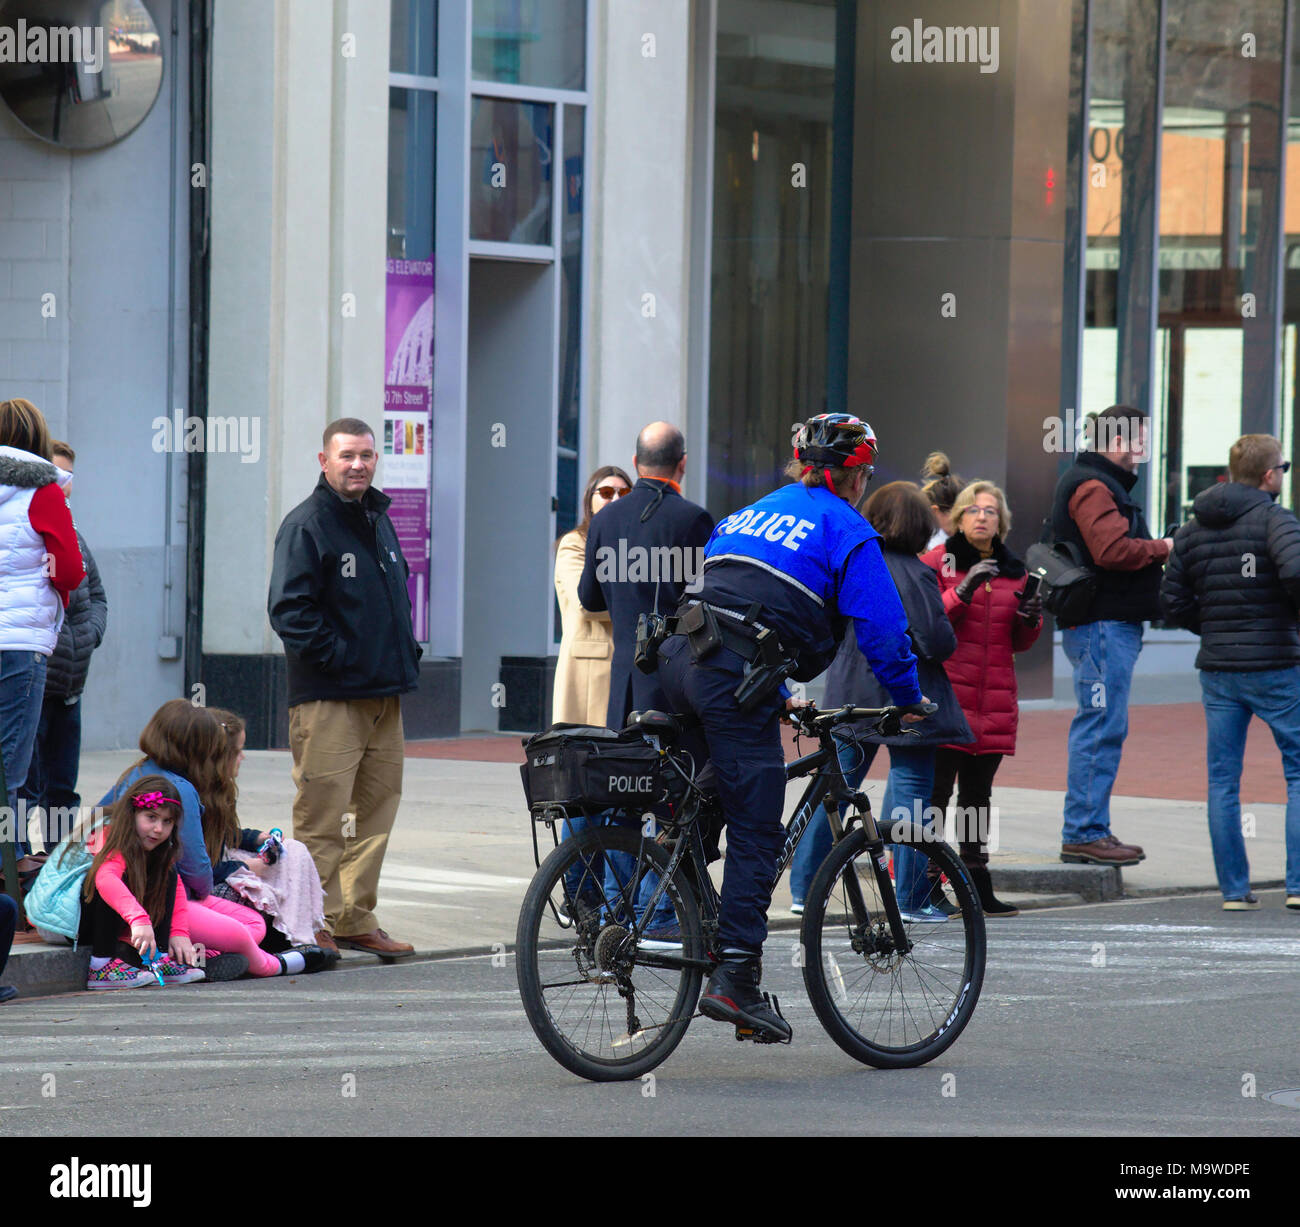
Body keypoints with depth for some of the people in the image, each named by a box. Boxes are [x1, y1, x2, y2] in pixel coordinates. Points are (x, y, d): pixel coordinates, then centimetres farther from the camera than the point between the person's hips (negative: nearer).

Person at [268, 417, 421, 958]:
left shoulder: (379, 518, 17)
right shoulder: (306, 524, -9)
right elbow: (289, 609, -16)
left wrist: (405, 656, 14)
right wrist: (336, 656, -18)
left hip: (383, 694, 8)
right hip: (328, 697, -8)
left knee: (377, 809, 11)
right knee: (323, 813, -7)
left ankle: (356, 919, 18)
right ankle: (316, 924, -1)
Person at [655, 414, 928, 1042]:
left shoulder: (745, 515, 29)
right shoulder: (846, 529, 6)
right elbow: (880, 625, 1)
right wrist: (908, 697, 16)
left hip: (681, 663, 7)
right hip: (737, 682, -7)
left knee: (698, 809, 23)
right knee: (755, 833, -5)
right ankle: (735, 981, -10)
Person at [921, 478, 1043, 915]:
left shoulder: (1013, 571, 16)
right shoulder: (937, 562, 1)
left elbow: (1019, 643, 20)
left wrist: (1030, 620, -1)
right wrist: (963, 591, -21)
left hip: (995, 699, 5)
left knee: (978, 792, 9)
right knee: (936, 790, -8)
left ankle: (977, 885, 13)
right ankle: (928, 885, -4)